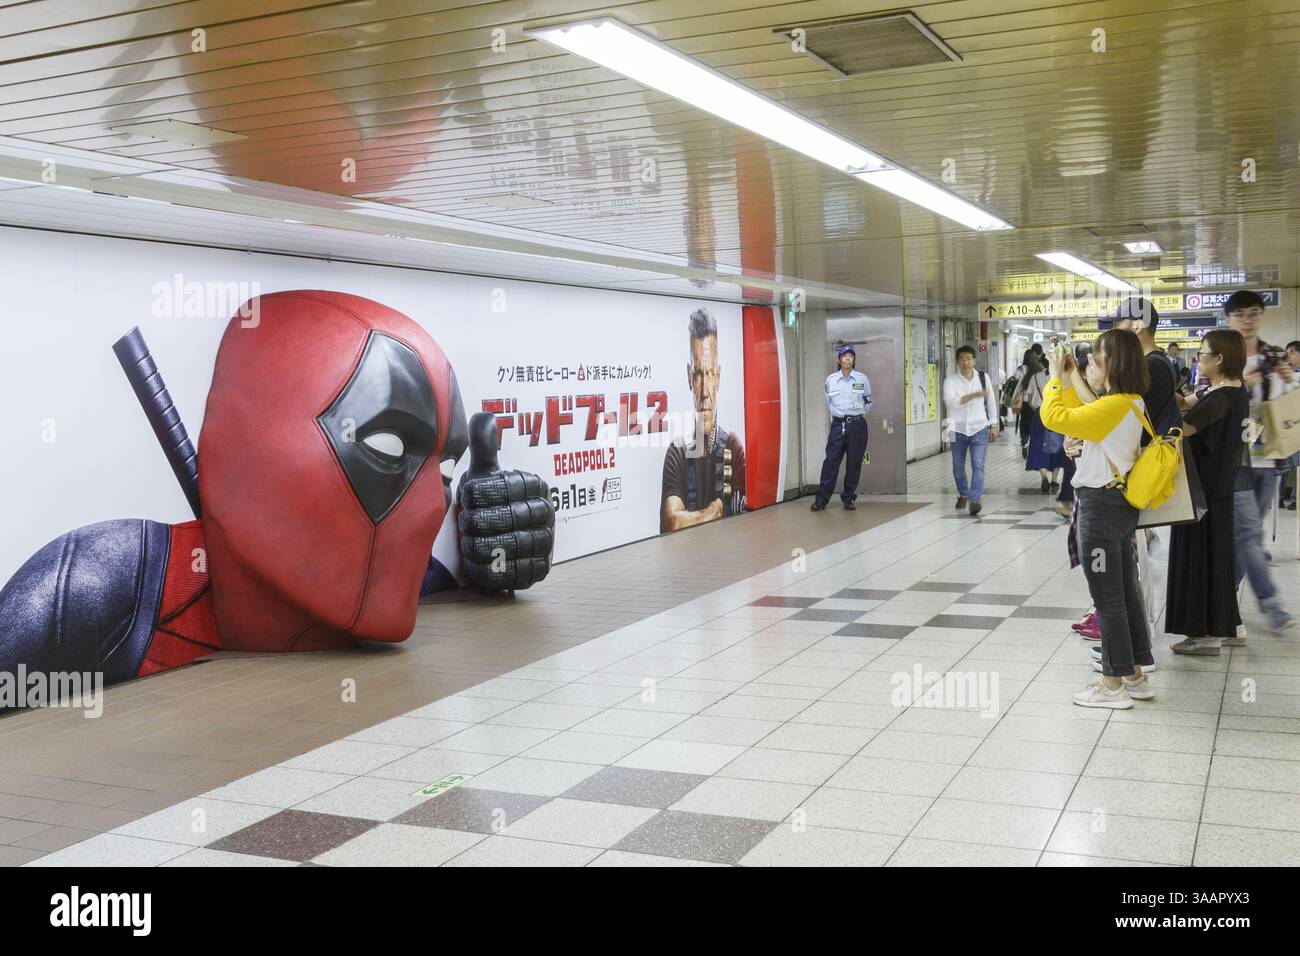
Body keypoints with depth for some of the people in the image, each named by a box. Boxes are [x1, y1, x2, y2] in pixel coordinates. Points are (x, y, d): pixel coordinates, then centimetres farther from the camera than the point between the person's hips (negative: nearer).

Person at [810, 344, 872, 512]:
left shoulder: (862, 379, 1)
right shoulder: (830, 380, 4)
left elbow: (868, 401, 13)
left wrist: (857, 416, 12)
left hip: (857, 425, 0)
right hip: (837, 425, 0)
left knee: (854, 463, 3)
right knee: (831, 461, -4)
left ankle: (849, 498, 12)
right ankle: (821, 499, 0)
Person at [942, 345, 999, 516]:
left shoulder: (983, 377, 3)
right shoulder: (951, 380, -5)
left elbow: (991, 401, 11)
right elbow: (950, 402, -21)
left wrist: (993, 425, 10)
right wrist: (974, 395, -28)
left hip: (979, 428, 0)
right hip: (958, 429, 0)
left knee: (978, 465, -13)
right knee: (958, 466, 12)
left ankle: (975, 500, -16)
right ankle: (963, 495, 34)